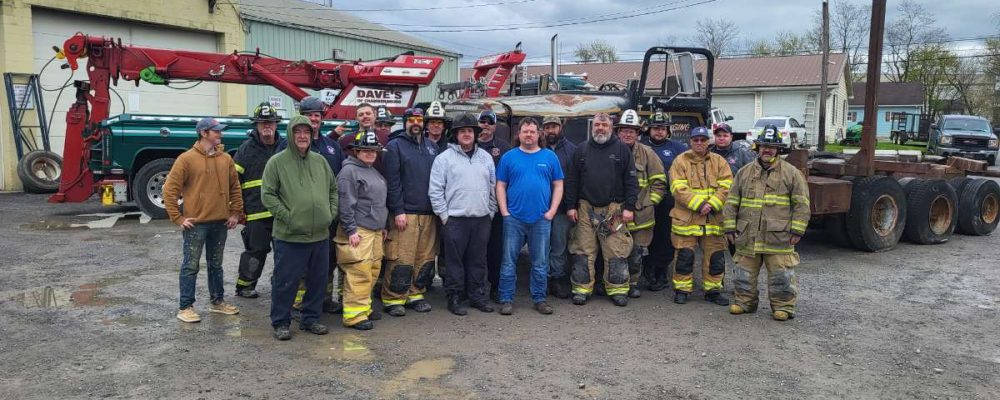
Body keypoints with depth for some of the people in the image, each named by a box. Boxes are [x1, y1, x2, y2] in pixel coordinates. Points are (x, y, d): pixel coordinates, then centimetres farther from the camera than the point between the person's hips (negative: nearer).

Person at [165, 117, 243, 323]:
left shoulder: (226, 159, 7)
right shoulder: (186, 159, -8)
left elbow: (235, 188, 14)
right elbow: (170, 190, -8)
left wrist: (235, 213, 7)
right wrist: (178, 218, -10)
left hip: (220, 223, 5)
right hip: (195, 223, -5)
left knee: (216, 265, 16)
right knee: (190, 267, 2)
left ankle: (218, 301, 27)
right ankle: (186, 307, 10)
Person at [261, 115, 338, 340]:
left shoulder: (320, 161, 12)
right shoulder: (277, 162, -4)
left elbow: (333, 189, 20)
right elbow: (268, 195, -6)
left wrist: (331, 213, 7)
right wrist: (287, 217, -13)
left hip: (321, 235, 5)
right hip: (290, 237, -5)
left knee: (318, 280, 13)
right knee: (286, 281, 2)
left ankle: (311, 318, 28)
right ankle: (280, 323, 17)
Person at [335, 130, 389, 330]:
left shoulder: (373, 171, 20)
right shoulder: (349, 171, -9)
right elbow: (346, 204, -15)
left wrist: (382, 226, 25)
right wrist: (351, 230, -18)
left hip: (375, 231, 9)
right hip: (358, 231, -9)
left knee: (373, 270, 12)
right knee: (359, 273, -11)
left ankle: (364, 308, 23)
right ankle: (354, 315, -5)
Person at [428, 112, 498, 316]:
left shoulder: (485, 157, 12)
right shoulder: (445, 158, -1)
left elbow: (493, 188, 15)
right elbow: (435, 190, -4)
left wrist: (491, 211, 8)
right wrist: (444, 215, -7)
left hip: (482, 219, 4)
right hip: (455, 220, -4)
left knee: (478, 260, 11)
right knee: (455, 261, 2)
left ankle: (477, 296, 22)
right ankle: (454, 298, 12)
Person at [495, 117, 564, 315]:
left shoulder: (549, 156, 7)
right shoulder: (509, 157, 4)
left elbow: (558, 185, 7)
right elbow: (500, 186, 4)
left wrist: (552, 210, -3)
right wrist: (505, 212, -5)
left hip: (541, 218, 1)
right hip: (514, 218, -1)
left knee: (540, 262, 8)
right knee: (509, 261, 3)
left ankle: (539, 298, 20)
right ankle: (506, 299, 12)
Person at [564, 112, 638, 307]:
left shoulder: (622, 149, 5)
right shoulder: (582, 150, 10)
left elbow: (631, 180, 2)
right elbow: (572, 180, 10)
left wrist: (629, 207, -5)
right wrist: (570, 206, 3)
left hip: (613, 209, -2)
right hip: (585, 209, 2)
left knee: (616, 252, -1)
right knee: (583, 251, 3)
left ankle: (618, 289, 10)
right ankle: (582, 288, 13)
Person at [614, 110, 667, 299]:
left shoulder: (647, 153, 1)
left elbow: (659, 181, 6)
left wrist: (649, 202, 0)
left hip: (640, 215, 0)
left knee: (637, 253, 8)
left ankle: (633, 283, 23)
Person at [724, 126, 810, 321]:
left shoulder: (791, 173, 2)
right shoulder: (744, 172, 10)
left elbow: (802, 203, 0)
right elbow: (732, 202, 10)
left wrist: (797, 230, -6)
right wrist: (730, 227, 4)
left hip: (778, 237, -3)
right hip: (748, 235, 3)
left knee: (781, 275, 2)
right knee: (744, 273, 11)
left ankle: (783, 306, 16)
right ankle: (744, 301, 26)